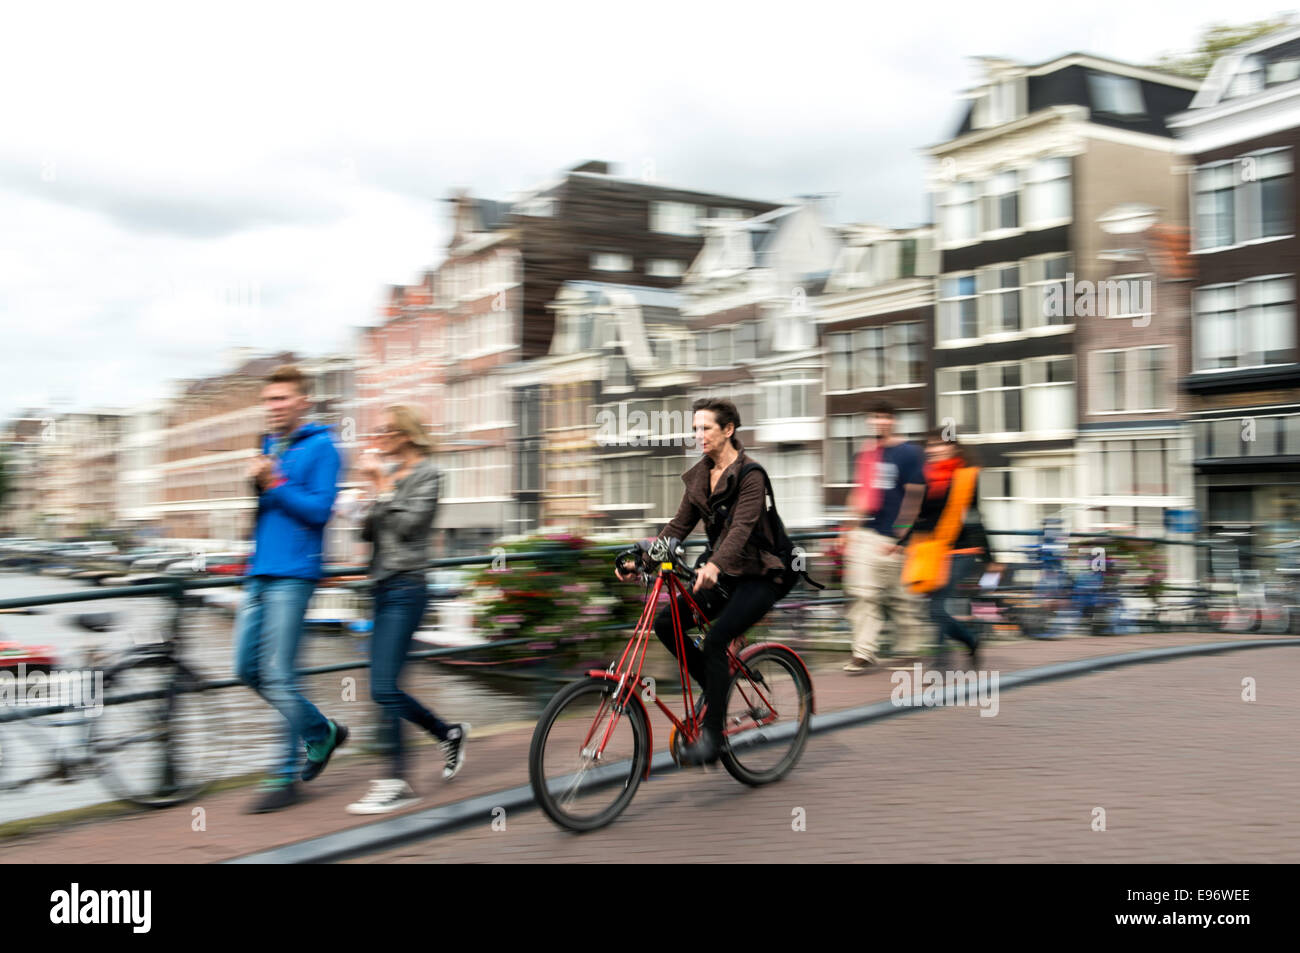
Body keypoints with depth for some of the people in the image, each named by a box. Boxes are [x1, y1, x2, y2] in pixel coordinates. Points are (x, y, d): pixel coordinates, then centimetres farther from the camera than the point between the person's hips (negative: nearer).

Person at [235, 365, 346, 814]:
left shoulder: (320, 447, -4)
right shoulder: (270, 445, 18)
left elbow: (319, 509, -11)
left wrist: (274, 483, -17)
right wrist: (256, 482, 2)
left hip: (293, 574, -8)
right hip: (260, 571, 8)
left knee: (278, 675, -7)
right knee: (247, 669, 8)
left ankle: (287, 775, 4)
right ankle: (322, 731, 25)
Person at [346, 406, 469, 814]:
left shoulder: (425, 473, -4)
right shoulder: (390, 476, 17)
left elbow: (407, 524, -15)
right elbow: (369, 532, 14)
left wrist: (380, 484, -9)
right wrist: (373, 490, 1)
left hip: (406, 587, -8)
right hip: (385, 587, 8)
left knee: (383, 687, -12)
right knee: (386, 689, 8)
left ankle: (397, 781, -6)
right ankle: (450, 734, 27)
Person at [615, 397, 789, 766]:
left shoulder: (750, 474, -15)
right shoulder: (699, 475, 7)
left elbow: (742, 526, -30)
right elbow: (680, 525, 6)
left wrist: (714, 565, -47)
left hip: (758, 576, -7)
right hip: (722, 573, 8)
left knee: (715, 638, -26)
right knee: (666, 622, -10)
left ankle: (711, 735, -17)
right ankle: (718, 689, 8)